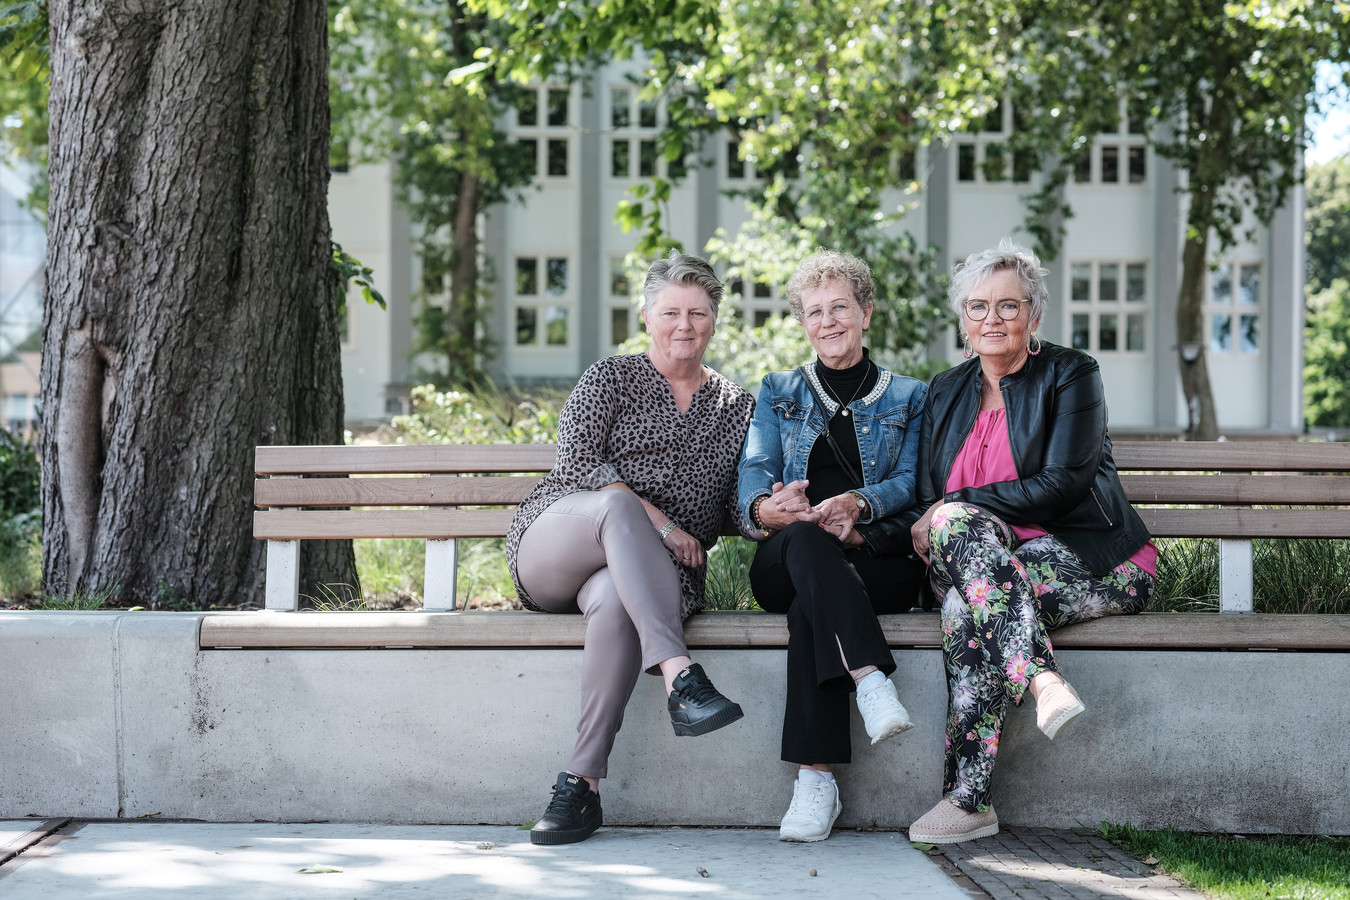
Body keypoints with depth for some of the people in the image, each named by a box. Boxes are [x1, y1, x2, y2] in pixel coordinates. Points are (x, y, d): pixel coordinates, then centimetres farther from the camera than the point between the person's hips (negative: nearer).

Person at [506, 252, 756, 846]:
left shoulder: (736, 407, 20)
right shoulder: (611, 378, 11)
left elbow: (742, 507, 15)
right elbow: (576, 461, -4)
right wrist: (653, 521, -15)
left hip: (656, 574, 1)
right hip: (553, 547, -1)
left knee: (615, 602, -38)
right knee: (618, 505, -38)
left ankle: (583, 783, -39)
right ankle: (679, 675, -52)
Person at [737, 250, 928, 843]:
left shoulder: (907, 397, 19)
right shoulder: (779, 393, 23)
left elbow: (911, 482, 5)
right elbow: (754, 472, 8)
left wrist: (858, 503, -19)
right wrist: (766, 507, -19)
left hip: (880, 563, -1)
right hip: (785, 564, 1)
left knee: (810, 606, -36)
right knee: (806, 537, -39)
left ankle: (816, 778, -43)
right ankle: (871, 682, -53)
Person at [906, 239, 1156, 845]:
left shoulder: (1071, 375, 2)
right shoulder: (947, 391, 18)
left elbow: (1063, 485, -10)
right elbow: (926, 496, 16)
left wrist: (955, 510, -14)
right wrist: (939, 522, -9)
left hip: (1086, 558, -4)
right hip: (989, 559, 4)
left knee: (966, 606, -32)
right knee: (959, 526, -32)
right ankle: (1043, 682, -43)